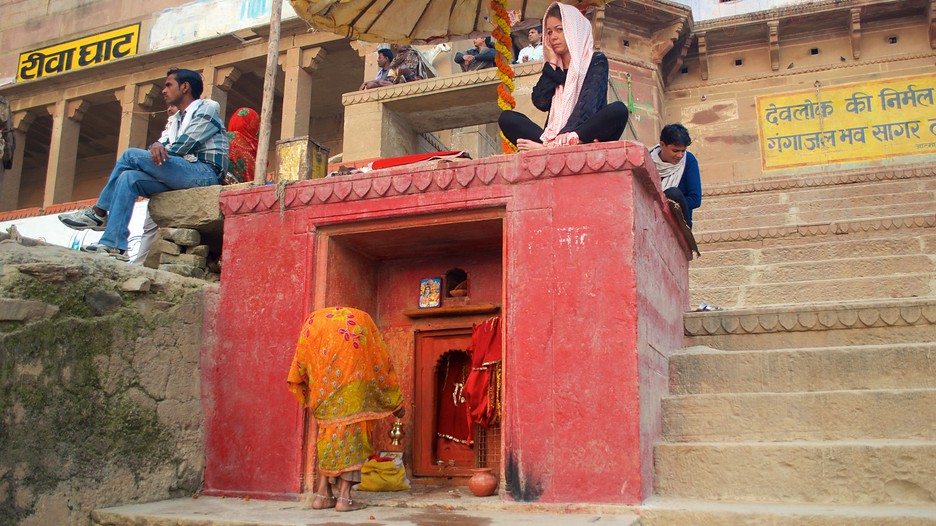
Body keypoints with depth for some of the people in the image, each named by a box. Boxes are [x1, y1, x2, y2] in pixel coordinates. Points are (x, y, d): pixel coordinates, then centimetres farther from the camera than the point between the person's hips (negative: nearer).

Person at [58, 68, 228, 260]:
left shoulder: (207, 108, 4)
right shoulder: (179, 120, 31)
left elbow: (183, 146, -7)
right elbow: (168, 147, 15)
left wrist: (160, 150, 4)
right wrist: (157, 145, -8)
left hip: (205, 173, -8)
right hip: (182, 175, 8)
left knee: (132, 155, -12)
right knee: (129, 177, -11)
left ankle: (99, 213, -2)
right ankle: (114, 244, -21)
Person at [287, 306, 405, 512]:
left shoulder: (314, 319, 38)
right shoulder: (363, 321, 34)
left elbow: (299, 368, 26)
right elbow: (383, 364, 36)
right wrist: (396, 403, 44)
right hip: (352, 339, -2)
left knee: (328, 419, 14)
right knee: (351, 418, 3)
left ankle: (322, 493, 11)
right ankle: (344, 496, -3)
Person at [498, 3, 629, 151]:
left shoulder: (596, 61, 9)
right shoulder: (554, 68, 21)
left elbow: (588, 103, -9)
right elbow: (541, 103, 3)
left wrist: (567, 137, -25)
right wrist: (552, 64, 7)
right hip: (554, 137, 3)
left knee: (618, 110, -31)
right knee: (507, 118, -12)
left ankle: (546, 148, -39)